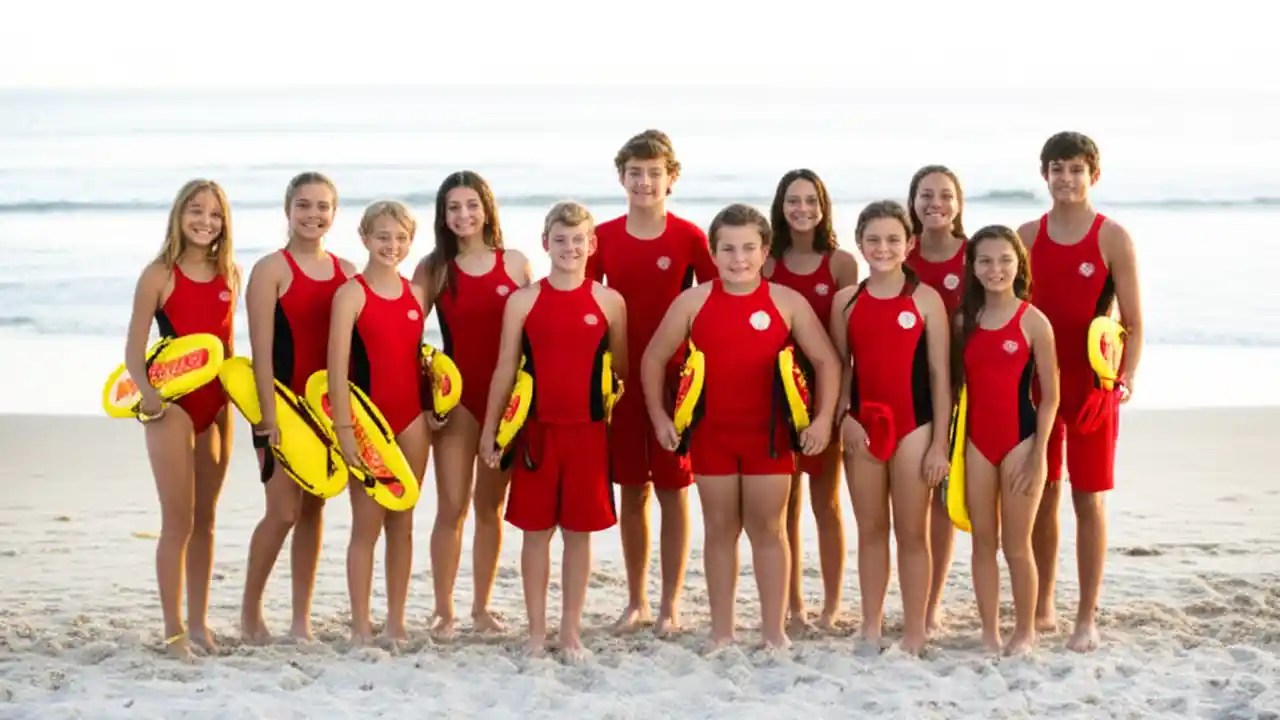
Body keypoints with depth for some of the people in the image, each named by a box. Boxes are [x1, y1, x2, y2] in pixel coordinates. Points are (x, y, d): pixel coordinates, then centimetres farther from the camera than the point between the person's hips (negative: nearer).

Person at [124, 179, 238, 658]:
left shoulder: (229, 274, 7)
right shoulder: (159, 274, -8)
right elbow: (134, 347, -9)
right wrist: (145, 390, -26)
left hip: (216, 406, 5)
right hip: (173, 404, -5)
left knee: (205, 519, 12)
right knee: (178, 521, -5)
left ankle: (199, 623, 21)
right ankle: (173, 630, 1)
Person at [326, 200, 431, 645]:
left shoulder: (416, 294, 9)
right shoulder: (352, 294, -7)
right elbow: (338, 364, -12)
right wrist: (343, 428, -17)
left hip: (411, 417, 5)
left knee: (402, 524, 9)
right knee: (367, 525, -1)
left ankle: (396, 622, 16)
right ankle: (361, 626, 6)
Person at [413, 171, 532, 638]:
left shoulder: (516, 264, 3)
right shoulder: (433, 268, 1)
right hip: (457, 396, -1)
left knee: (491, 507, 9)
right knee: (452, 508, -2)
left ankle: (482, 607, 18)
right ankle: (443, 611, 7)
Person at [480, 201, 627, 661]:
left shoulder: (609, 302, 2)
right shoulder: (523, 301, 1)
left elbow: (623, 367, 9)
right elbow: (505, 369, 4)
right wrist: (489, 430, 3)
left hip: (588, 431, 0)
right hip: (536, 430, 0)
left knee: (579, 533, 7)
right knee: (536, 531, 6)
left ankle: (571, 631, 18)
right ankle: (536, 631, 16)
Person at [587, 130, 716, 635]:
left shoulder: (690, 238, -5)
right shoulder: (602, 238, 4)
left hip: (674, 380, -3)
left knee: (672, 490, 2)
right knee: (632, 490, 10)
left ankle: (670, 604, 11)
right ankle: (636, 601, 21)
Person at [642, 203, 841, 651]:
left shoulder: (787, 302, -4)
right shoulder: (693, 302, -3)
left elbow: (826, 361, 1)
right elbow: (654, 358, 6)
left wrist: (823, 419, -8)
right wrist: (658, 416, 1)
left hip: (769, 434, -1)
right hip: (711, 433, 1)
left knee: (768, 530, 5)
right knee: (720, 530, 10)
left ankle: (774, 631, 13)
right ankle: (721, 631, 18)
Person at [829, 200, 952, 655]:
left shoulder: (926, 300, -3)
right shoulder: (846, 301, 6)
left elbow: (939, 373, -3)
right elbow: (839, 366, 9)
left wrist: (940, 443, -6)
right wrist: (844, 419, -7)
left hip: (913, 426, -3)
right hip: (863, 426, 3)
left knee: (911, 532, 2)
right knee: (870, 530, 10)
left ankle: (914, 633, 8)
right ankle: (870, 627, 18)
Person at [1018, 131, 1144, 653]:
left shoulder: (1113, 238, -6)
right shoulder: (1027, 236, 4)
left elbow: (1133, 322, -6)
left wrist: (1126, 379, -19)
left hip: (1092, 384, -3)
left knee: (1088, 499, 0)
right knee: (1041, 497, 9)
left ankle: (1087, 618, 7)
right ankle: (1041, 609, 20)